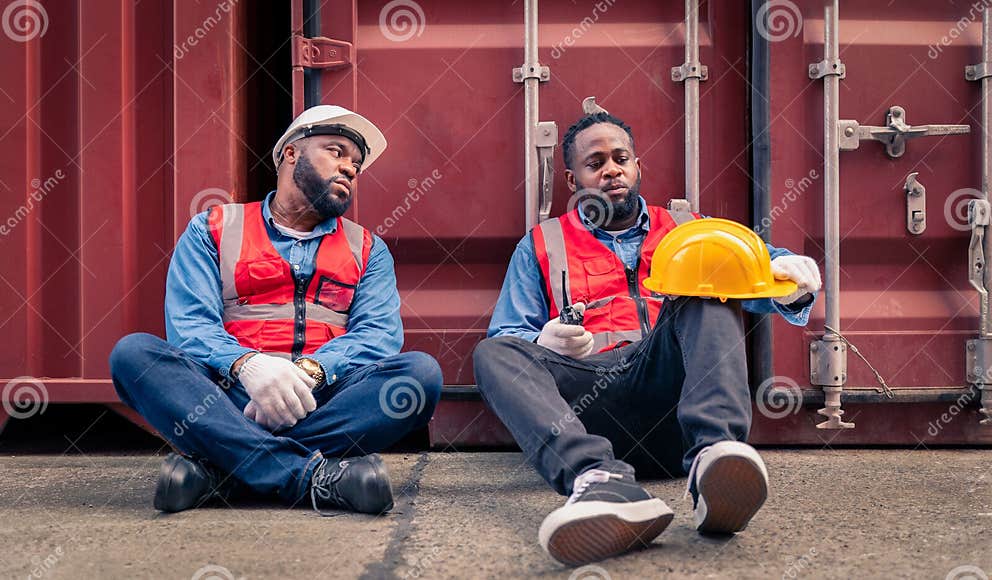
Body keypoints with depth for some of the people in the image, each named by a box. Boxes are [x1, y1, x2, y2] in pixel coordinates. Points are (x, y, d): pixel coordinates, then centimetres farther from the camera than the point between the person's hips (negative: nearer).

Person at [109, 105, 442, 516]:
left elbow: (379, 332, 3)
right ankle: (316, 475, -37)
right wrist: (246, 364, -22)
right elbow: (188, 325, 1)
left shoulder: (368, 250, 20)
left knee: (422, 371, -26)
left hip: (327, 400, 1)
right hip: (226, 397, -1)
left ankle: (217, 465, -30)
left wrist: (311, 371, -18)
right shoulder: (212, 229, 15)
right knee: (132, 352, -26)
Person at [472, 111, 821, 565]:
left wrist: (789, 276, -16)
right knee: (494, 354, -25)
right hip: (586, 394, 0)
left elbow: (756, 267, 10)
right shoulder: (541, 246, 23)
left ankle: (713, 451, -47)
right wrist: (546, 344, -11)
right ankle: (601, 478, -52)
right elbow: (506, 336, 14)